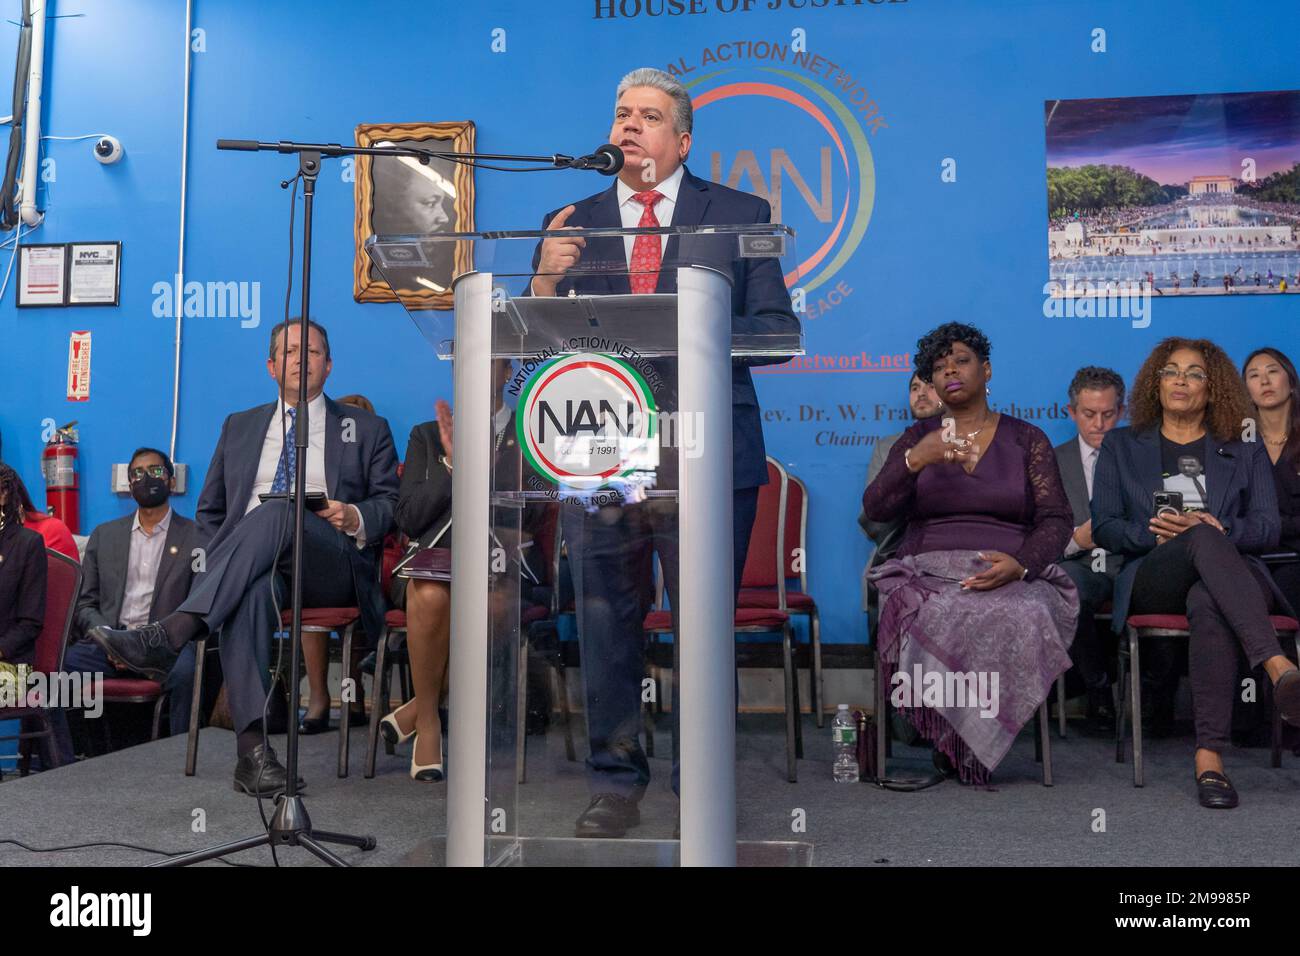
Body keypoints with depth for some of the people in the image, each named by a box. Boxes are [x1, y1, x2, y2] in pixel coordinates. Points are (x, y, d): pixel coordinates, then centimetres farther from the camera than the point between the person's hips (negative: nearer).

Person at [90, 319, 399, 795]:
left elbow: (390, 503, 12)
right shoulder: (240, 427, 26)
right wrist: (216, 565, 5)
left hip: (333, 570, -1)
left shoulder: (367, 429, 19)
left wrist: (355, 517, -11)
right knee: (253, 589, -38)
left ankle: (170, 633, -46)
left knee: (276, 511, -35)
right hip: (254, 569, 2)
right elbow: (210, 510, 25)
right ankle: (252, 748, -47)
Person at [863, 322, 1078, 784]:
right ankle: (960, 747, -15)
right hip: (929, 573, 0)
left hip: (1013, 577, 0)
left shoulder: (1027, 439, 15)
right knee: (936, 622, -37)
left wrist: (1019, 564, -15)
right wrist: (915, 461, -17)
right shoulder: (917, 439, 17)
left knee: (1026, 619, -36)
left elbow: (1055, 520, 6)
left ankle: (956, 746, -16)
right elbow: (875, 509, 2)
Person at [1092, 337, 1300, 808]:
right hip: (1151, 581, -1)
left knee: (1209, 605, -40)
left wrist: (1217, 528, -11)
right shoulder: (1122, 446, 21)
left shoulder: (1246, 452, 23)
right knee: (1204, 540, -38)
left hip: (1226, 576, 1)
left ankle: (1210, 756, -47)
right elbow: (1104, 527, 11)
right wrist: (1156, 533, -9)